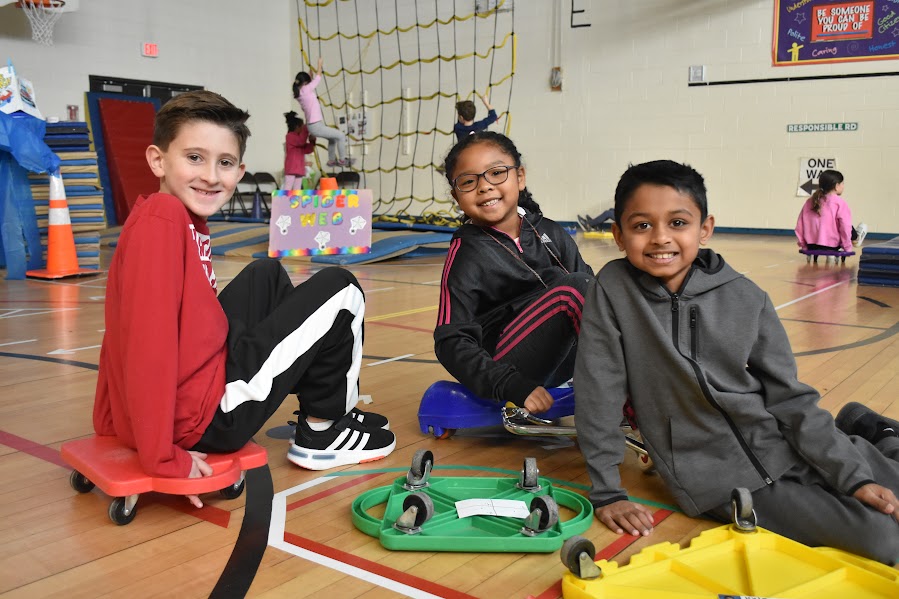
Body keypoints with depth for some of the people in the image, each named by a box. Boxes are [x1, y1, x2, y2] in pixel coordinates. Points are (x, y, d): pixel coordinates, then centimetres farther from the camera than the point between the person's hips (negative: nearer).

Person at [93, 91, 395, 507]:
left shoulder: (187, 224, 7)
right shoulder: (162, 218, -20)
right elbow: (148, 340, -26)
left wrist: (116, 426, 17)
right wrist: (163, 457, -22)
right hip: (202, 418, -9)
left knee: (267, 276, 27)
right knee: (341, 289, 2)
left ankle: (323, 404, 31)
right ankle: (322, 434, 19)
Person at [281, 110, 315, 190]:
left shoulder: (298, 137, 22)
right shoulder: (290, 136, -5)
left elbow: (307, 150, 17)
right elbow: (301, 141, -23)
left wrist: (312, 141, 1)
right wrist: (306, 128, -19)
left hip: (299, 168, 9)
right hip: (291, 168, -9)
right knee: (287, 190, -14)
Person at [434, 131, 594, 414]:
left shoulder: (550, 233, 7)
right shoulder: (466, 255, -9)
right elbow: (451, 342, -14)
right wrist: (512, 387, -25)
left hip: (555, 362, 6)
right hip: (502, 367, -6)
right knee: (571, 287, -23)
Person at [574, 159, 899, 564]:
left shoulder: (746, 298, -5)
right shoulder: (612, 290, -11)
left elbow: (790, 397, 1)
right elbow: (598, 395, -9)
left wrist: (854, 475, -5)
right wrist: (607, 492, -7)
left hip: (788, 450, 3)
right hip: (717, 481, -3)